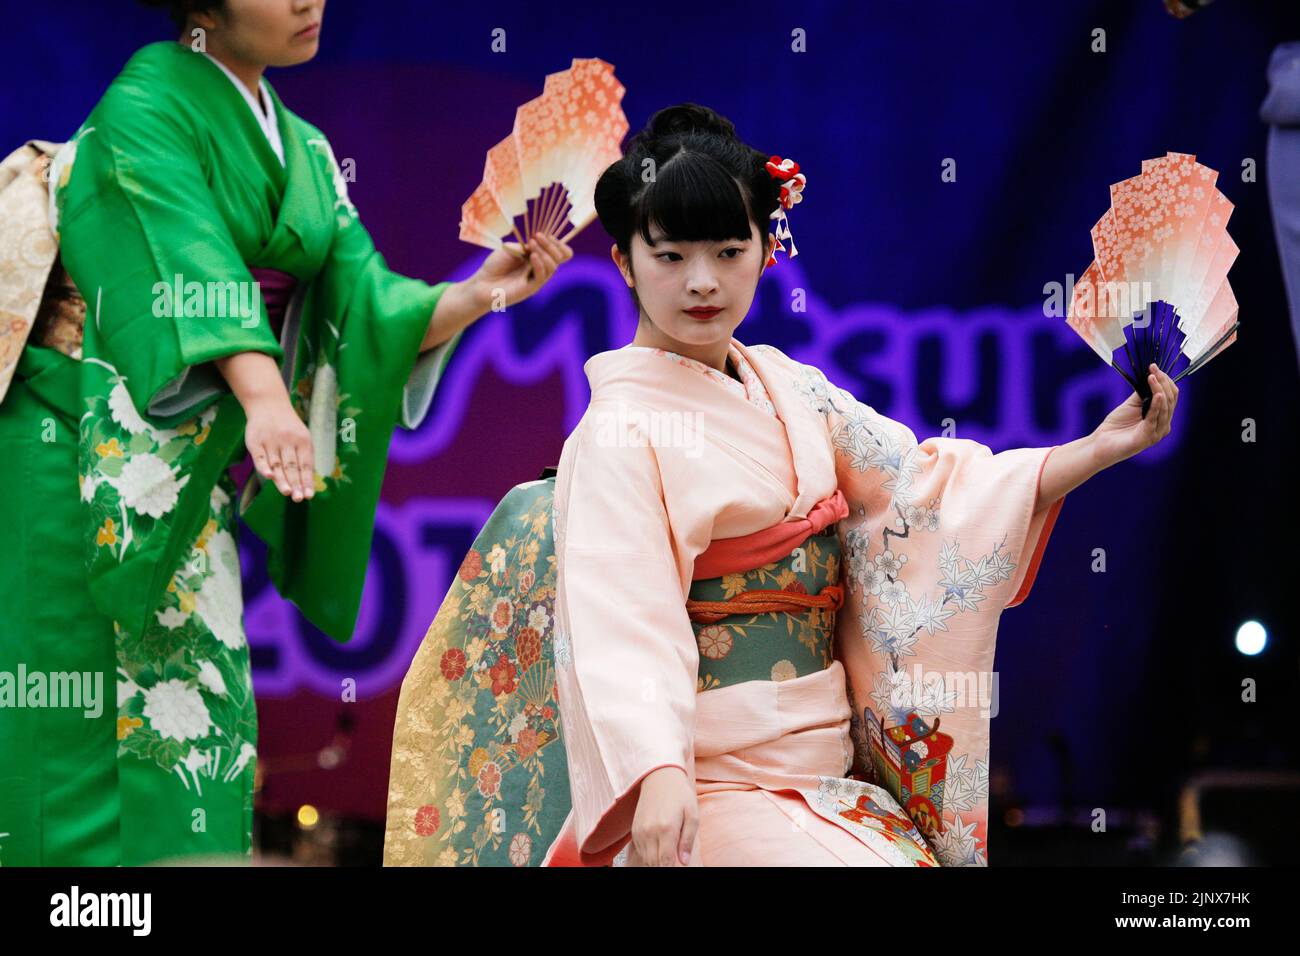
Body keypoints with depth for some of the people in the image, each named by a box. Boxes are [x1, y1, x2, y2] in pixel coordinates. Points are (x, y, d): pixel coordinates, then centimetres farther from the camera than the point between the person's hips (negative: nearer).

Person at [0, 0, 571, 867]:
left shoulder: (303, 152, 14)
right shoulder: (147, 106, -9)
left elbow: (363, 311, 6)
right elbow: (186, 257, -26)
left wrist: (477, 294, -10)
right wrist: (263, 395, -40)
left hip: (191, 481, 7)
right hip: (90, 464, -7)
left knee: (195, 741, 3)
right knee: (79, 732, -9)